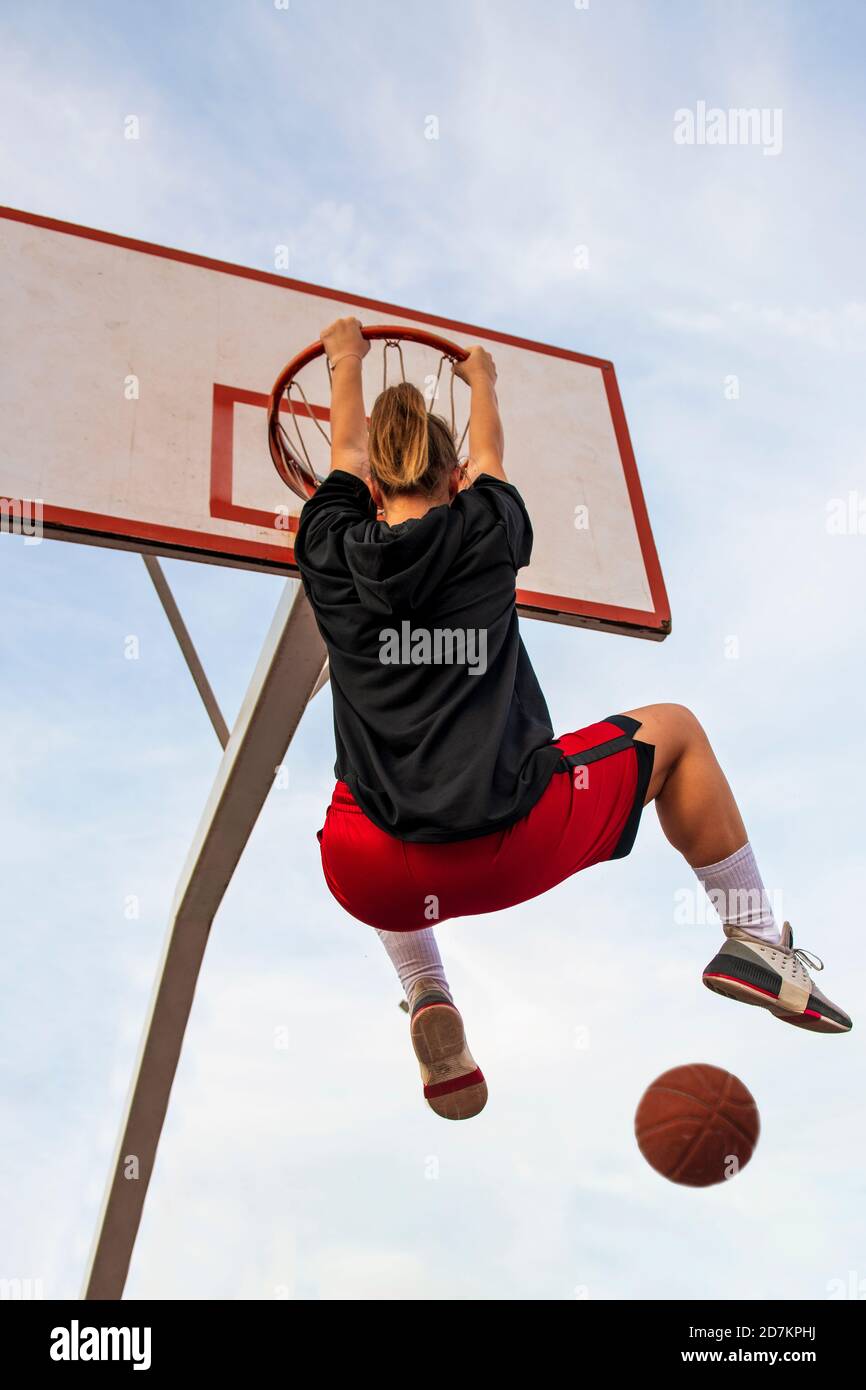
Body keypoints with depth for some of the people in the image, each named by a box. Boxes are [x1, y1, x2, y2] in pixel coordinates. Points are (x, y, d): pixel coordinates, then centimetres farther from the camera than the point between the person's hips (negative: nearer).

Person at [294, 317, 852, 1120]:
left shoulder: (331, 552, 7)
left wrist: (347, 361, 49)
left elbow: (348, 452, 29)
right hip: (516, 850, -1)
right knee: (673, 729, 24)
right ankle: (755, 943, 27)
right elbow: (488, 457, 29)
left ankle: (427, 1000, 24)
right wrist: (481, 378, 51)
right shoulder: (483, 534, 5)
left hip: (381, 880, 2)